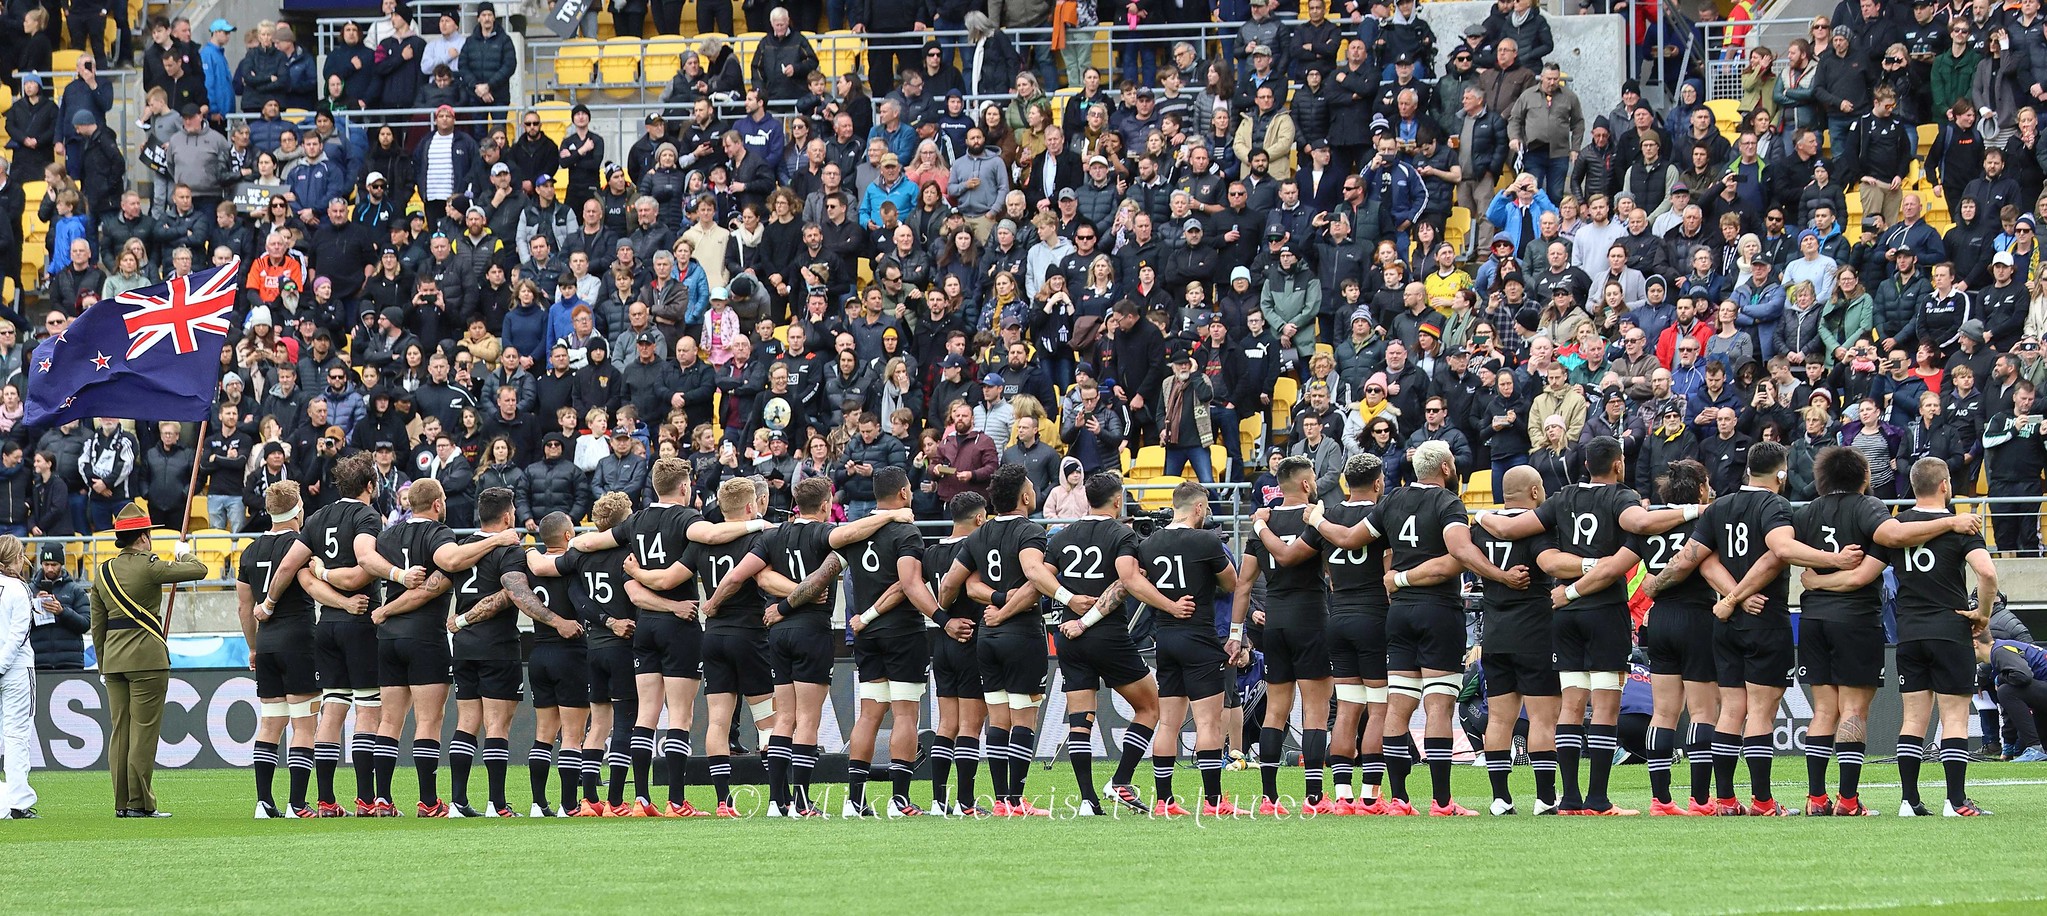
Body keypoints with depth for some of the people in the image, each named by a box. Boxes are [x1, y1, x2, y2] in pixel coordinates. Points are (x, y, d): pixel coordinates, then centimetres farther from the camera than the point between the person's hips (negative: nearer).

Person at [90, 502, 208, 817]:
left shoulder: (103, 572, 9)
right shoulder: (148, 566, -10)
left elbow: (97, 626, 13)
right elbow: (199, 570, -6)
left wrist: (104, 667, 21)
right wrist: (183, 554, 16)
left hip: (113, 658, 6)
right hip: (147, 656, -6)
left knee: (119, 731, 9)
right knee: (143, 731, -3)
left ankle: (122, 803, 10)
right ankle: (139, 803, -3)